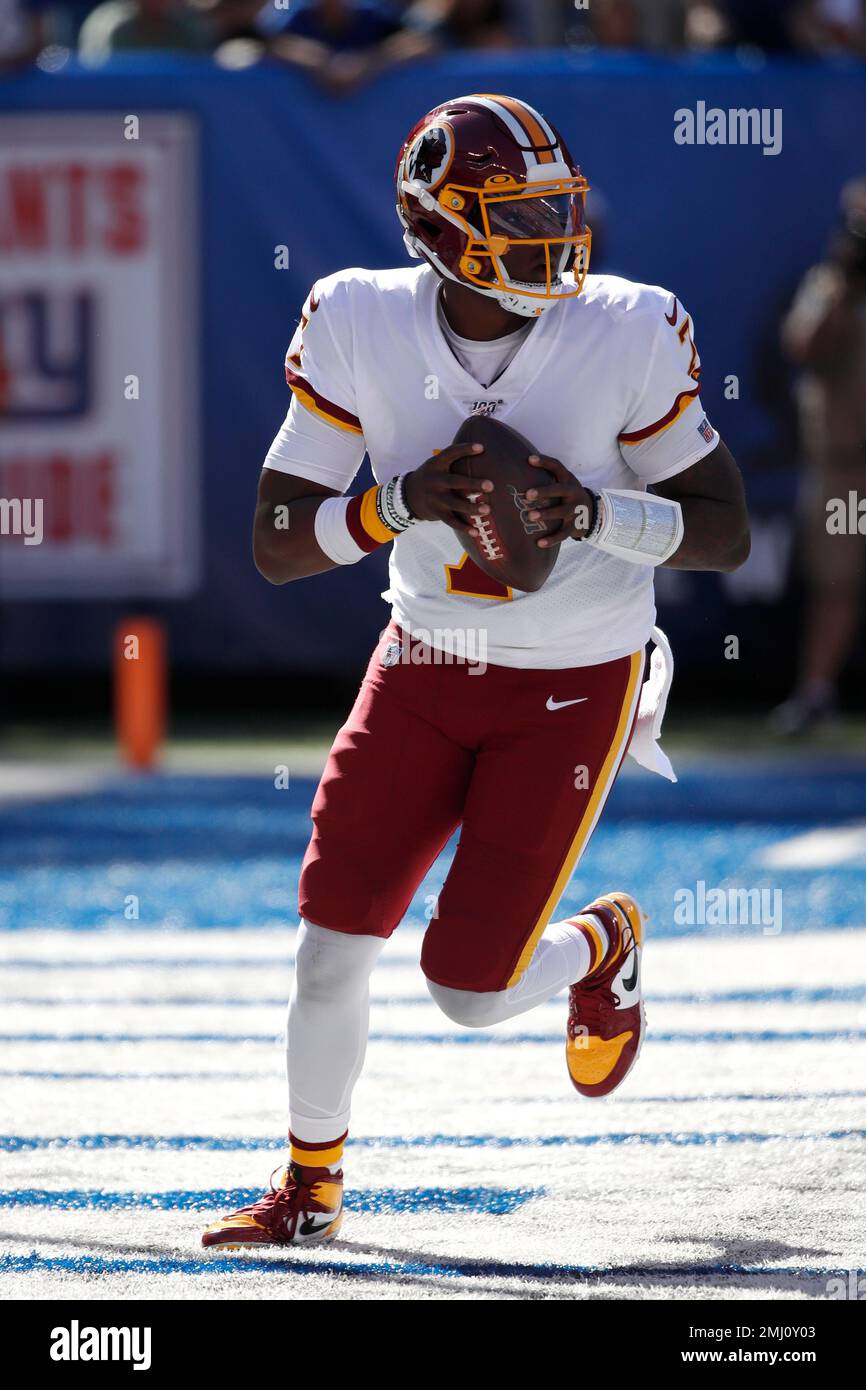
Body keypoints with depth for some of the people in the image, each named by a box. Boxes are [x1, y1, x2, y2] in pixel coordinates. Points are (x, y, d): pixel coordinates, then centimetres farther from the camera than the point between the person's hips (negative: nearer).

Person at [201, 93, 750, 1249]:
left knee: (471, 989, -6)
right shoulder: (361, 329, -12)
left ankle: (603, 946, 29)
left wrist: (594, 511, -27)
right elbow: (277, 546, -9)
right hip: (424, 669, 2)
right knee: (331, 948, -3)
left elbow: (727, 535, -10)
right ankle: (309, 1186, 21)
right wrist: (403, 502, -27)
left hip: (572, 692, -2)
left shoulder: (630, 335, -17)